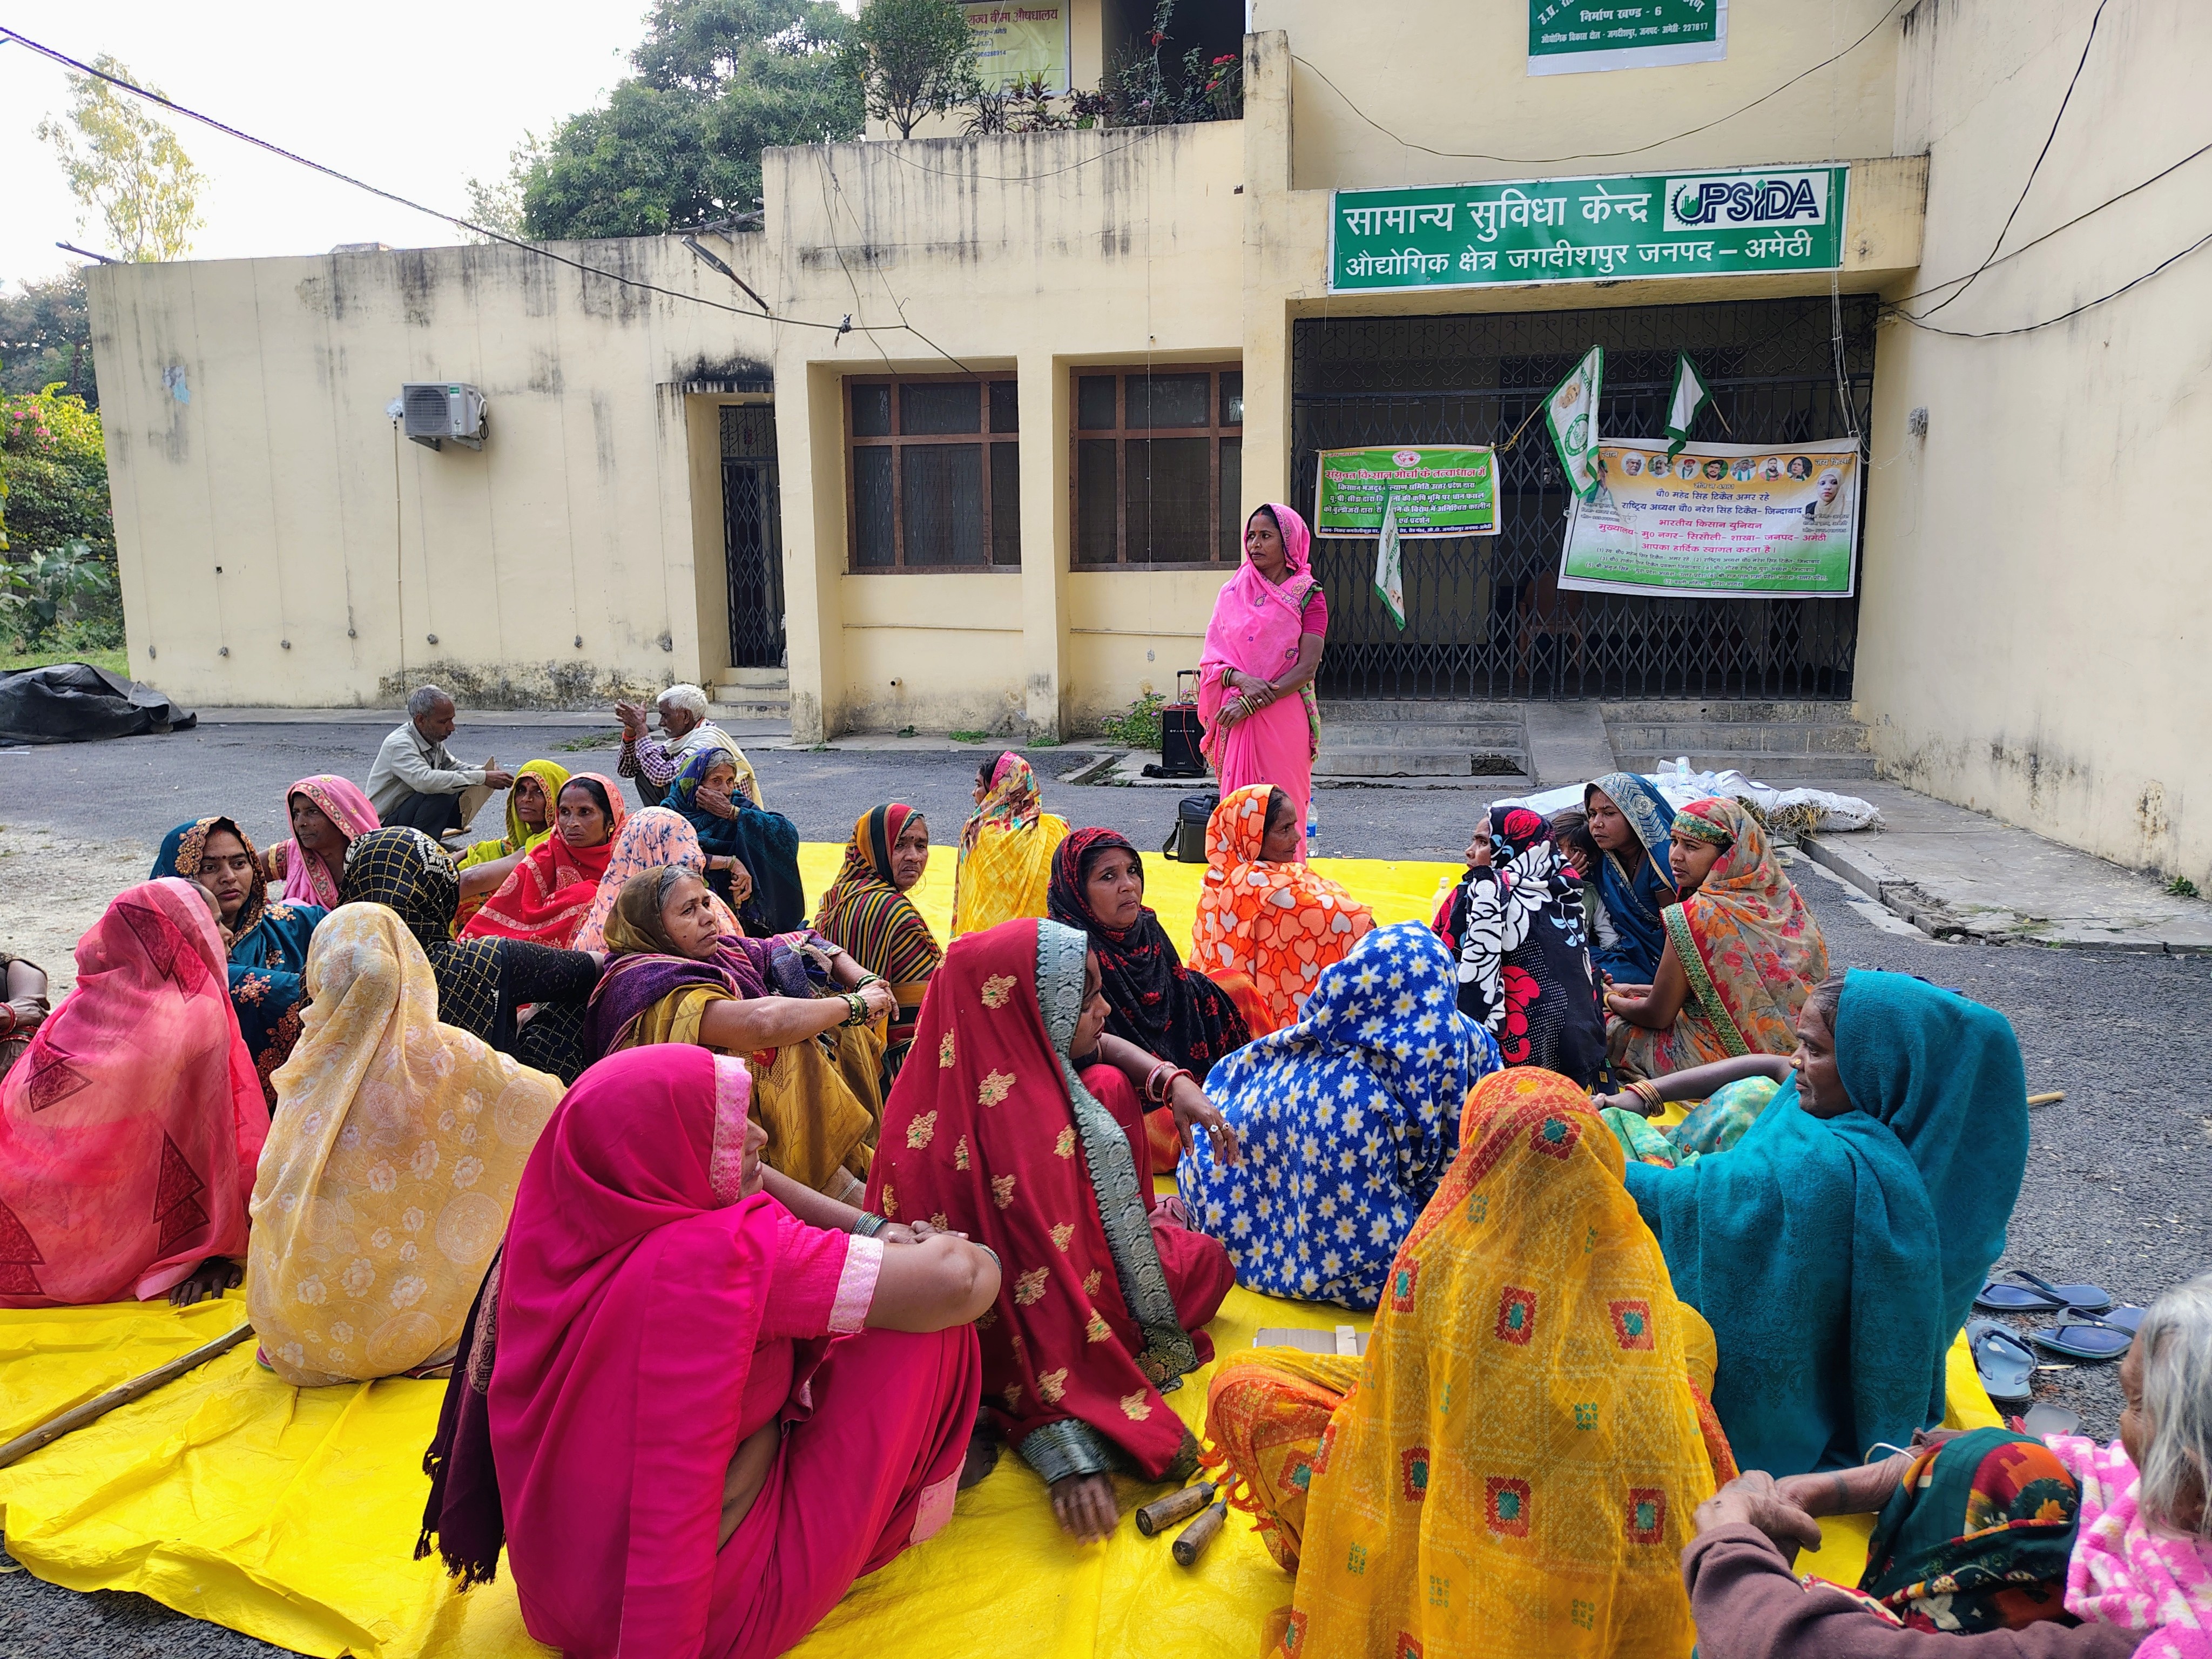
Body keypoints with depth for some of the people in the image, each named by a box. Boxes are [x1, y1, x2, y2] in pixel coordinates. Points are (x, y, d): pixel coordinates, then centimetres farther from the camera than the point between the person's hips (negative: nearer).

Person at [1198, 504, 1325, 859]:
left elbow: (1306, 669, -9)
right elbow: (1212, 657, 5)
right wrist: (1242, 679, -16)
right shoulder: (1233, 592, 10)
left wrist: (1249, 705, -15)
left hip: (1285, 717, -3)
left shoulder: (1308, 596, 0)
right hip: (1237, 717, 3)